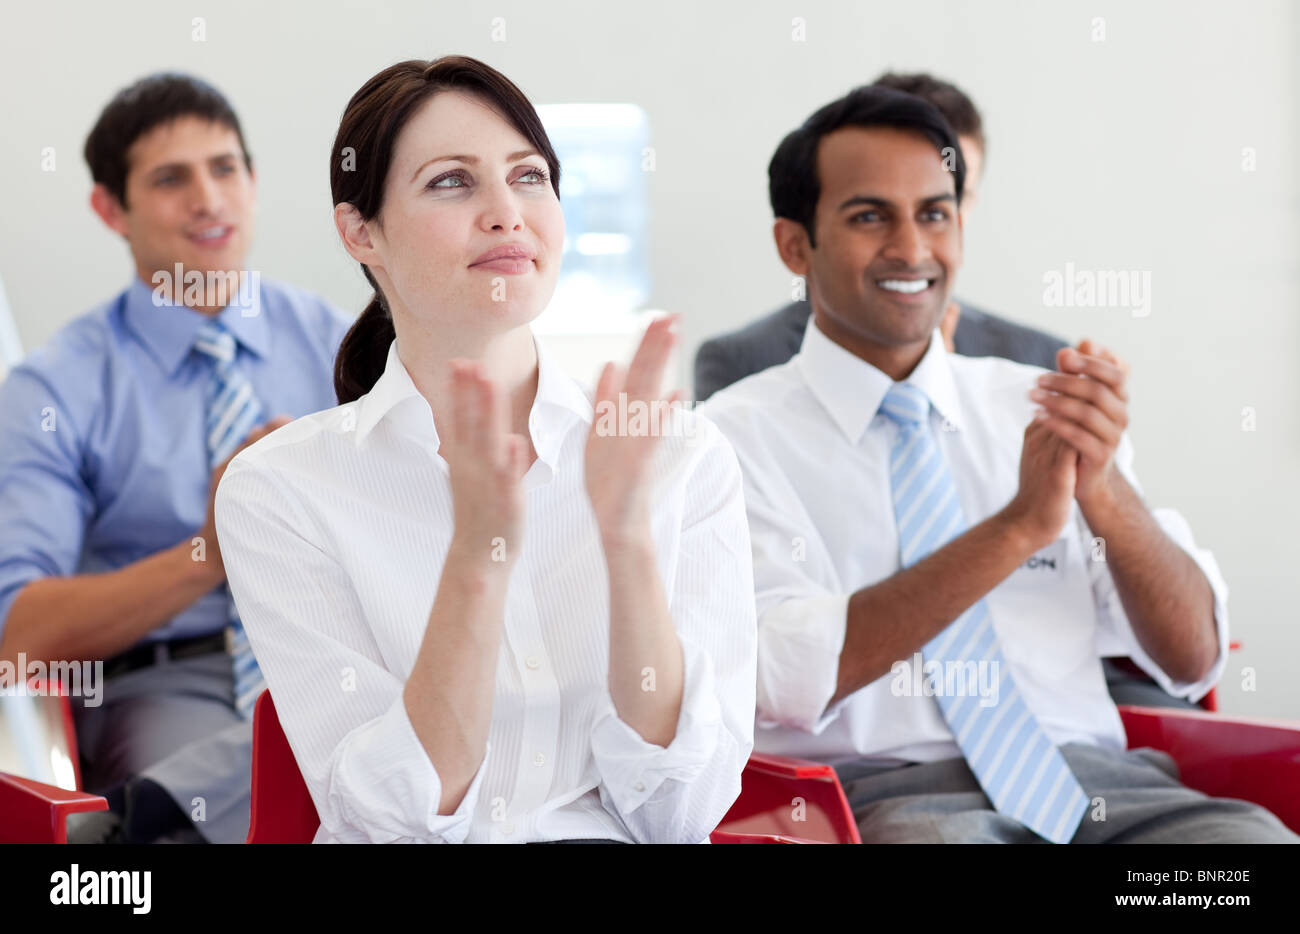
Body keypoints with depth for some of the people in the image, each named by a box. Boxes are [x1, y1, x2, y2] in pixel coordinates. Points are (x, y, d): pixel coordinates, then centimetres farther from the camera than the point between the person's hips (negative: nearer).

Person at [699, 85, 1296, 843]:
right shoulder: (739, 434, 4)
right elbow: (789, 680, -13)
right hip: (886, 795, -4)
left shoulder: (1035, 404, 15)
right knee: (928, 832, -38)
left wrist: (1104, 486, -9)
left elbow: (1194, 660, 9)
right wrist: (1018, 526, -17)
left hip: (1096, 779, 4)